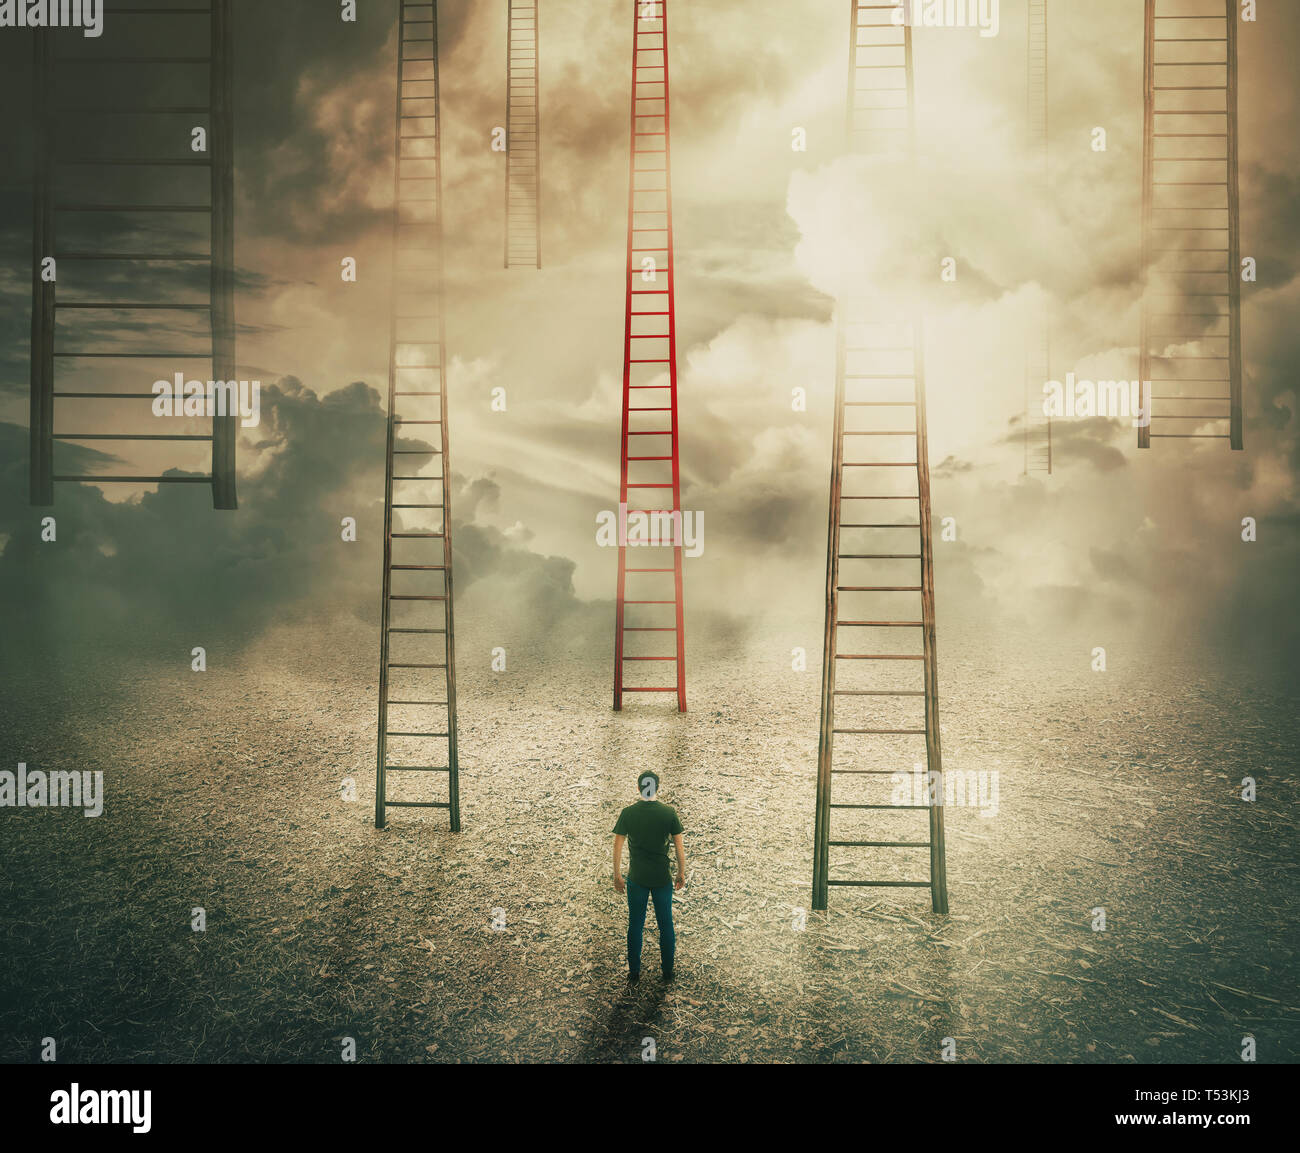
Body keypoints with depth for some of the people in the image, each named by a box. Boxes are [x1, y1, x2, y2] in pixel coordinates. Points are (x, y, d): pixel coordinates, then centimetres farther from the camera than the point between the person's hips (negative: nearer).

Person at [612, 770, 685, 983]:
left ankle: (634, 970, 19)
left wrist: (617, 876, 6)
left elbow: (617, 847, -4)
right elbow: (679, 847, -4)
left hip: (636, 879, 0)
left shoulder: (628, 813, -7)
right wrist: (681, 873, 9)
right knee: (666, 925, 12)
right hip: (662, 878, 0)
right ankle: (668, 971, 21)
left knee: (635, 925, 12)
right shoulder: (669, 812, -8)